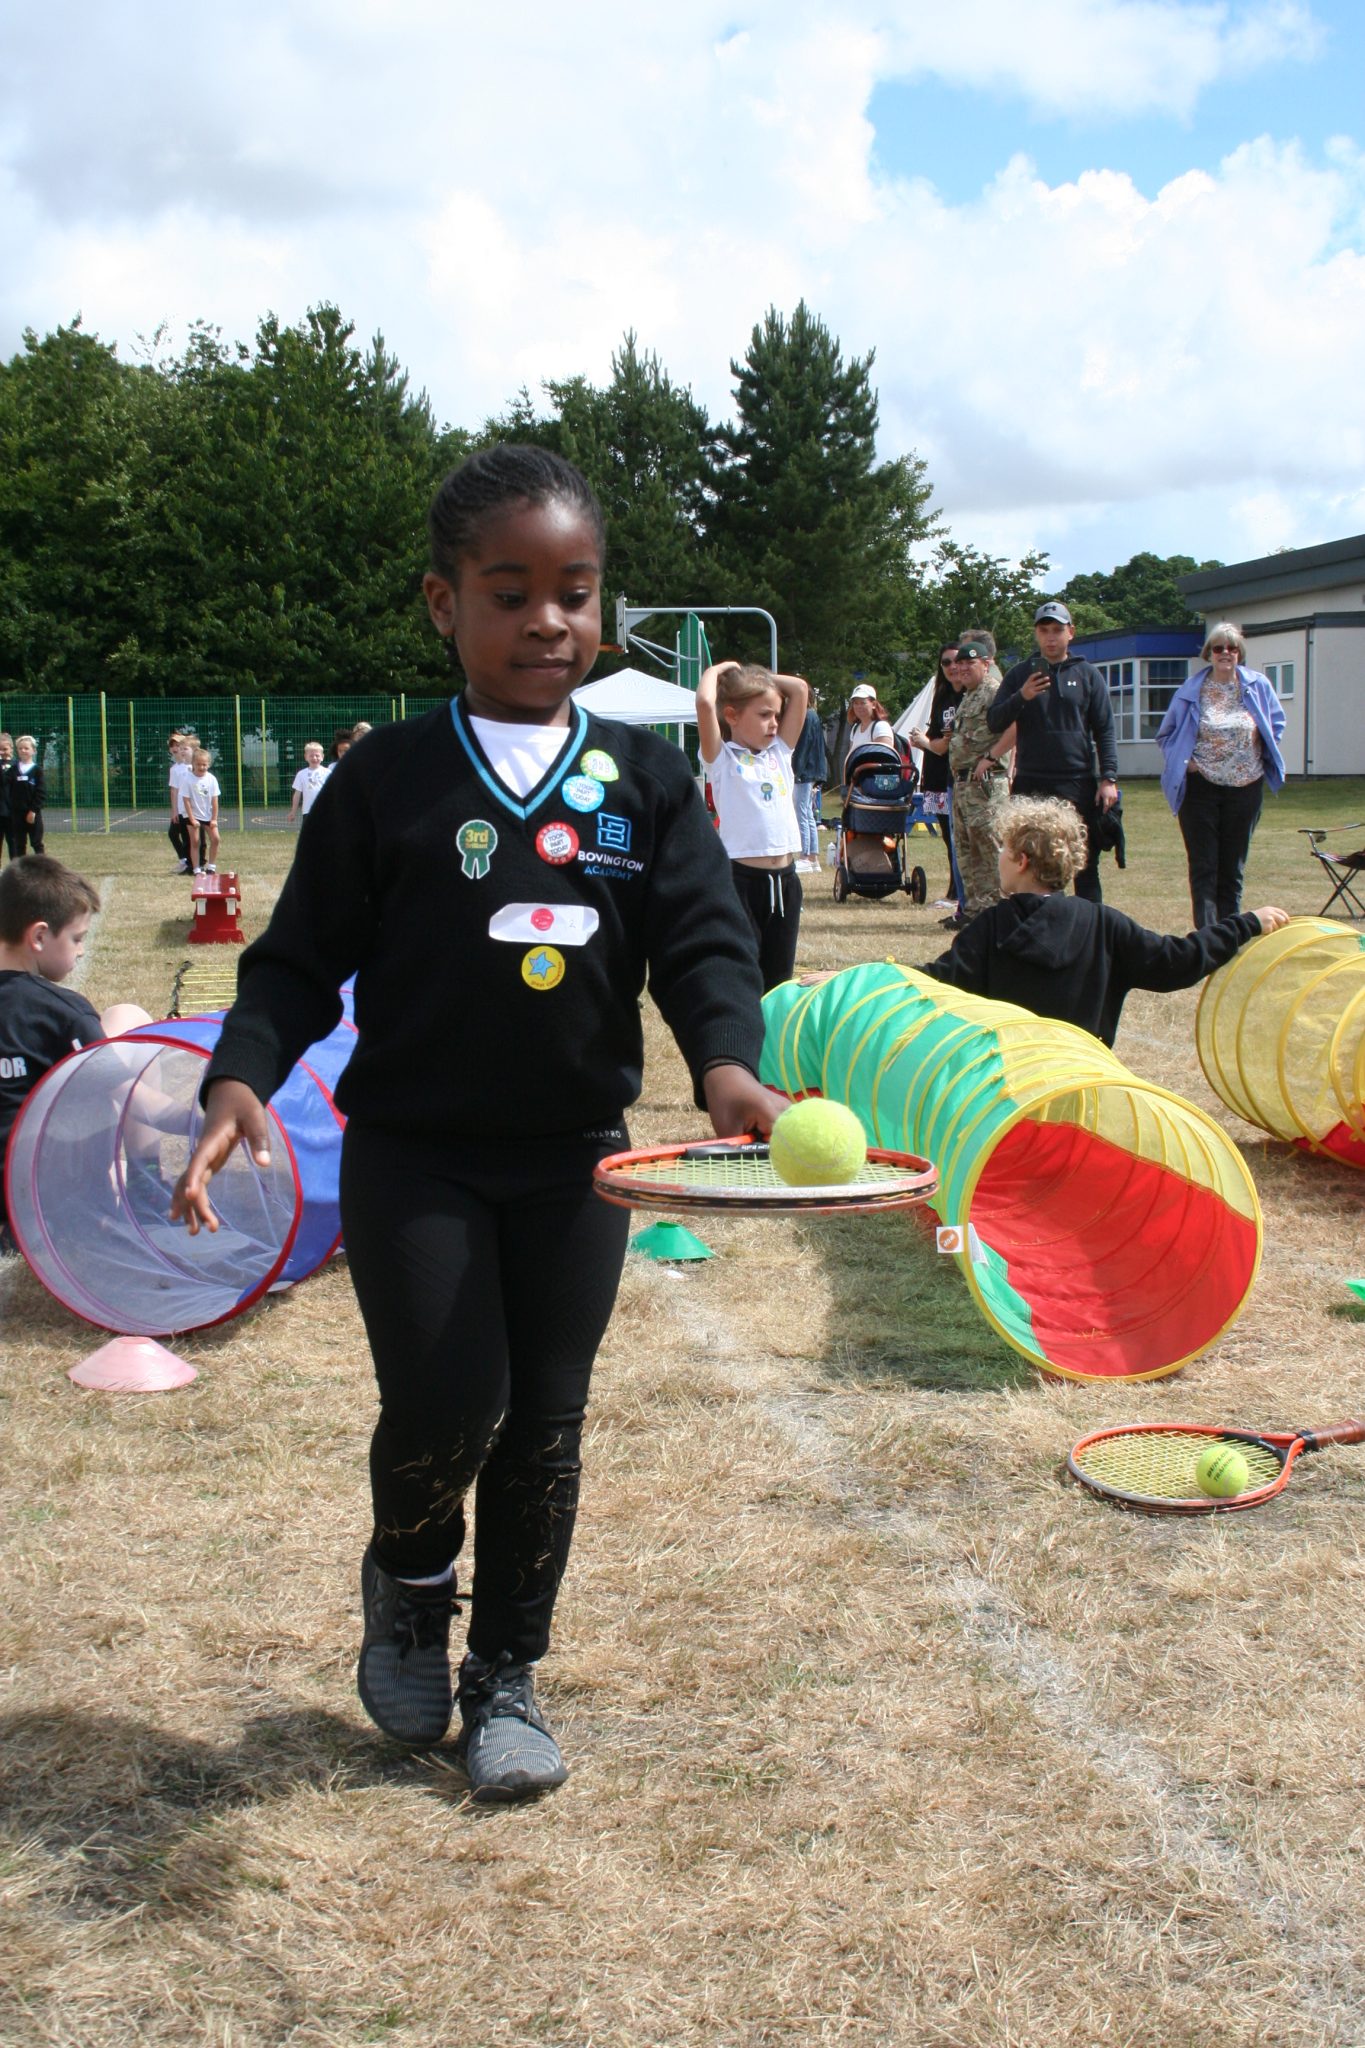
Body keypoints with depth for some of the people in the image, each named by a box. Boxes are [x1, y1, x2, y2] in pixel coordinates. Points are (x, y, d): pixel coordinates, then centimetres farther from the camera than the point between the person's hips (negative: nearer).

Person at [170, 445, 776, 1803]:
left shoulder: (644, 780, 1)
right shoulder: (387, 779, -4)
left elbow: (704, 939, -6)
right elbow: (303, 957, -2)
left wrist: (727, 1064, -26)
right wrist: (240, 1079, -19)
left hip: (575, 1155, 2)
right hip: (411, 1153, -2)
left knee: (544, 1422, 9)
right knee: (449, 1401, -9)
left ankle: (505, 1671, 30)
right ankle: (407, 1577, 26)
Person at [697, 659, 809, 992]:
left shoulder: (779, 752, 14)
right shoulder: (722, 758, -2)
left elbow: (799, 688, 12)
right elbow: (705, 702, -16)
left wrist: (762, 677, 14)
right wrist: (717, 671, 1)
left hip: (784, 879, 6)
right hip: (742, 879, -6)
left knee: (779, 982, 11)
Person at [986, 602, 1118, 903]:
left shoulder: (1088, 674, 7)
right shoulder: (1020, 674, 8)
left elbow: (1104, 730, 5)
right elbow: (994, 723, 2)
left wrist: (1109, 778, -5)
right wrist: (1021, 697, -16)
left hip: (1079, 785, -1)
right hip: (1030, 784, 1)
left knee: (1085, 865, 2)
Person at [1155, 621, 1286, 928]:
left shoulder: (1258, 686, 1)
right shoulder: (1191, 690, -3)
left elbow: (1277, 723, 16)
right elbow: (1166, 734, 8)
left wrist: (1263, 753, 5)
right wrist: (1183, 760, -5)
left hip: (1245, 786, 2)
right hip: (1200, 787, -2)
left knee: (1233, 867, 10)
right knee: (1203, 867, -5)